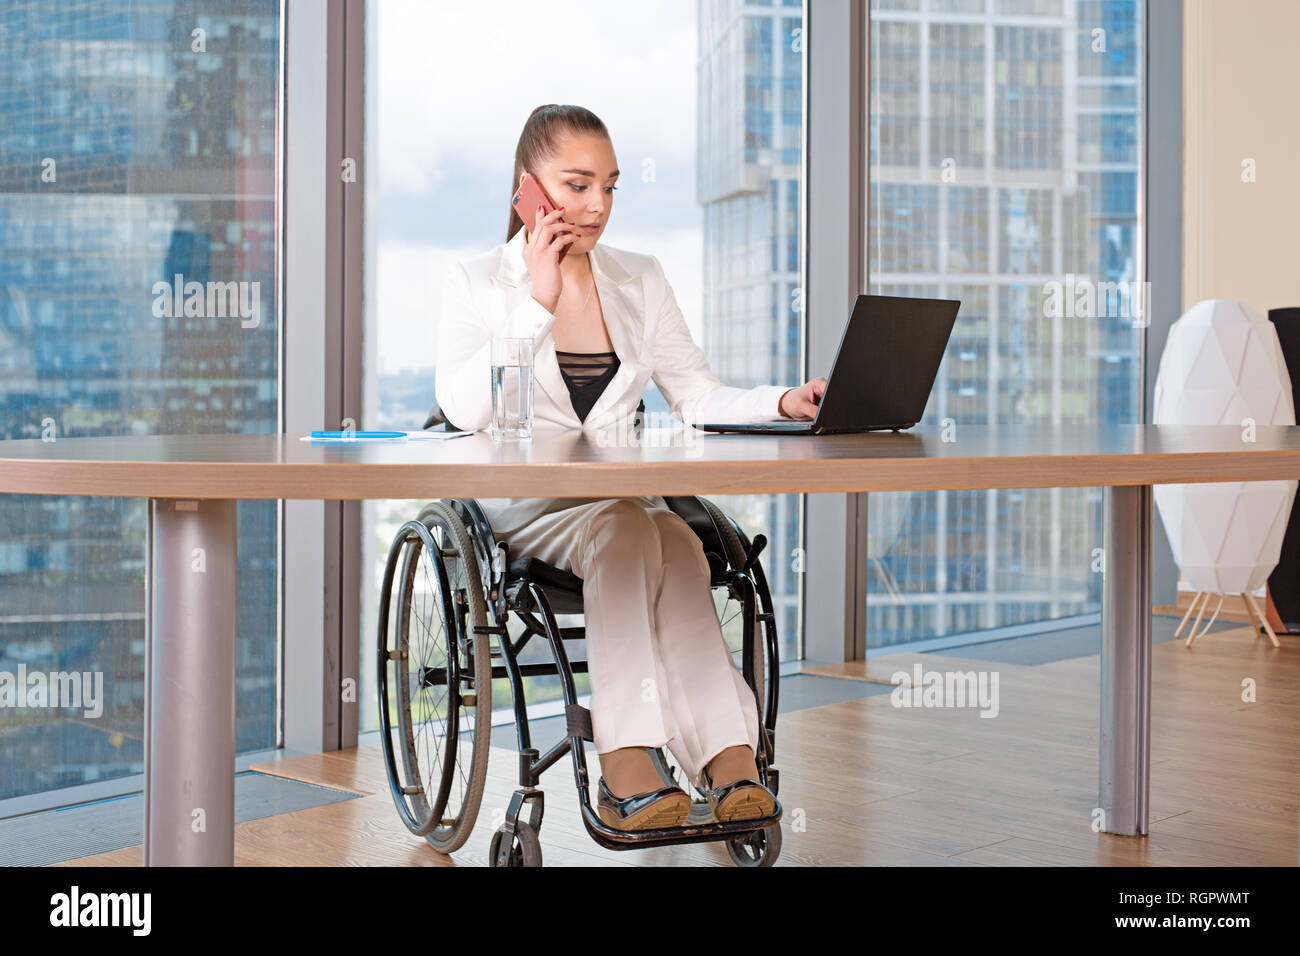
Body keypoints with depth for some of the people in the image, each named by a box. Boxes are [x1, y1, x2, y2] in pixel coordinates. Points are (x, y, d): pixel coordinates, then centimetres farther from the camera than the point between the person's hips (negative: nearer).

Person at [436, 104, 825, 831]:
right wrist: (538, 302, -12)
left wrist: (784, 403, -10)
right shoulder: (477, 282, 4)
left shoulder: (641, 280, 14)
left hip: (628, 498, 3)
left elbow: (700, 397, 8)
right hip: (524, 509, -3)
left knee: (675, 543, -32)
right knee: (627, 532, -34)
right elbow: (463, 408, -13)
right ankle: (726, 762, -41)